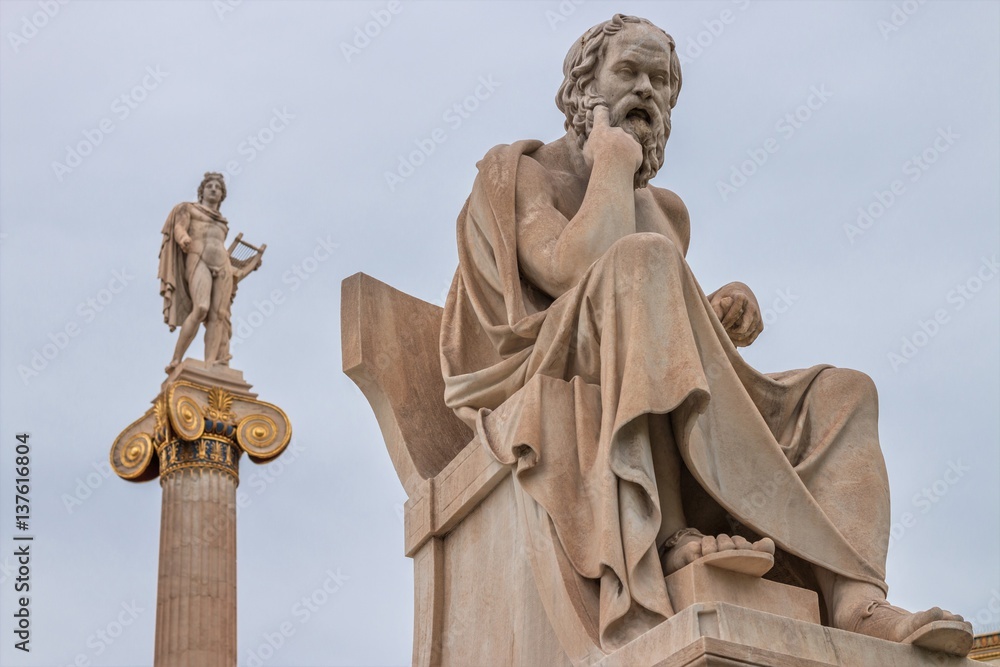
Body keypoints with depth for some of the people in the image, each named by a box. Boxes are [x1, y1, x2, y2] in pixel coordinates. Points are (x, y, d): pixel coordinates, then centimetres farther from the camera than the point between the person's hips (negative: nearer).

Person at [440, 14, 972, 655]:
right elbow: (578, 270, -17)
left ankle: (855, 600, -32)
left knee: (841, 393, -5)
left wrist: (724, 316, 2)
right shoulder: (515, 174, 3)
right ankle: (664, 535, -40)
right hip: (547, 404, -7)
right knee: (643, 262, -31)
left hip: (657, 425, 7)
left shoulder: (663, 210, 26)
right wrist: (613, 159, -4)